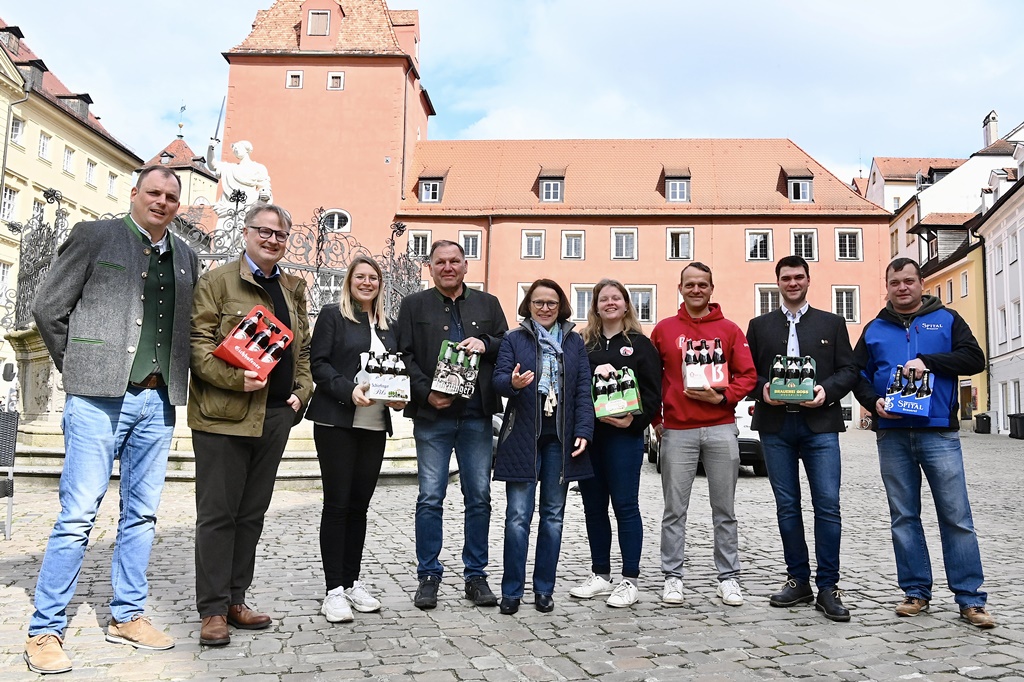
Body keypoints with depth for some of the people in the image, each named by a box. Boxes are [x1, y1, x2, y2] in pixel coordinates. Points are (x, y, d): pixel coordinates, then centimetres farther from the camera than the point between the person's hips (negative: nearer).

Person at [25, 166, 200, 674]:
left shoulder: (185, 258, 15)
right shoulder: (93, 236, 2)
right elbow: (48, 308, 2)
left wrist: (173, 376, 8)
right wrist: (78, 368, 4)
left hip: (158, 401, 5)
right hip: (99, 397, -5)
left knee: (141, 513, 10)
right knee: (78, 514, -3)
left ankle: (127, 615, 22)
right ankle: (44, 631, 8)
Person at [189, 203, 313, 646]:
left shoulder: (292, 289, 17)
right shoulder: (217, 282, -1)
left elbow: (303, 349, 20)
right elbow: (199, 345, -9)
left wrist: (300, 392, 6)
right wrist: (237, 377, -22)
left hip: (275, 417, 6)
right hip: (223, 415, -6)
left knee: (252, 513, 12)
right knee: (218, 513, 1)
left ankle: (235, 600, 23)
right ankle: (213, 610, 10)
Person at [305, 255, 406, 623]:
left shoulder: (387, 326, 17)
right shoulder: (333, 315, 1)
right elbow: (317, 363, -6)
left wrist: (399, 397, -1)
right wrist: (349, 390, -19)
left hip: (375, 425, 5)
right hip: (336, 422, -5)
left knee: (360, 504, 9)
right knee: (337, 503, -2)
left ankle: (352, 582, 19)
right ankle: (334, 589, 5)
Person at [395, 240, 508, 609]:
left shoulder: (488, 304, 14)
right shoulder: (413, 305, 8)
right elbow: (404, 356, 1)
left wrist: (485, 344, -9)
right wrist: (426, 393, -12)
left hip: (477, 415, 2)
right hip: (432, 414, -2)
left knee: (479, 497, 6)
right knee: (430, 499, 1)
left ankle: (476, 576, 17)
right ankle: (428, 576, 13)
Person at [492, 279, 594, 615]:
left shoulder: (575, 342, 11)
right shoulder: (513, 339, 7)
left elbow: (584, 390, 6)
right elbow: (498, 378, -3)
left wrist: (583, 431, -5)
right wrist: (512, 382, -27)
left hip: (561, 438, 2)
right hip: (522, 436, -2)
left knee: (553, 515, 7)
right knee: (518, 516, -3)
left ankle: (544, 589, 17)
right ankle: (512, 591, 6)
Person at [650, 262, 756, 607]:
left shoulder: (729, 330, 7)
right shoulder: (664, 329, 8)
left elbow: (747, 375, 4)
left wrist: (722, 397, -12)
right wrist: (655, 420, 6)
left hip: (721, 429, 0)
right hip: (676, 431, 0)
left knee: (724, 509, 7)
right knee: (675, 509, 3)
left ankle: (729, 577, 17)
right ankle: (672, 576, 12)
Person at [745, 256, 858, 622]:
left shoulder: (832, 323, 12)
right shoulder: (759, 325, 14)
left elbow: (849, 369, 7)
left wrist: (827, 390, -11)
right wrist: (762, 389, -10)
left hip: (819, 423, -1)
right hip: (775, 425, 1)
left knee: (828, 505, -6)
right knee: (787, 506, 6)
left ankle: (828, 587, 2)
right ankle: (798, 581, 16)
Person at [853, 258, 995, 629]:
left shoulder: (946, 319, 8)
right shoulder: (874, 329, 13)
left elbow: (974, 359, -2)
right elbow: (857, 375, 13)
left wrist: (927, 361, -14)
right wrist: (873, 403, -6)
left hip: (939, 432, -2)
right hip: (892, 435, 2)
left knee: (957, 517, -2)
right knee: (904, 518, 7)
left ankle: (970, 599, 6)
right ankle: (916, 592, 17)